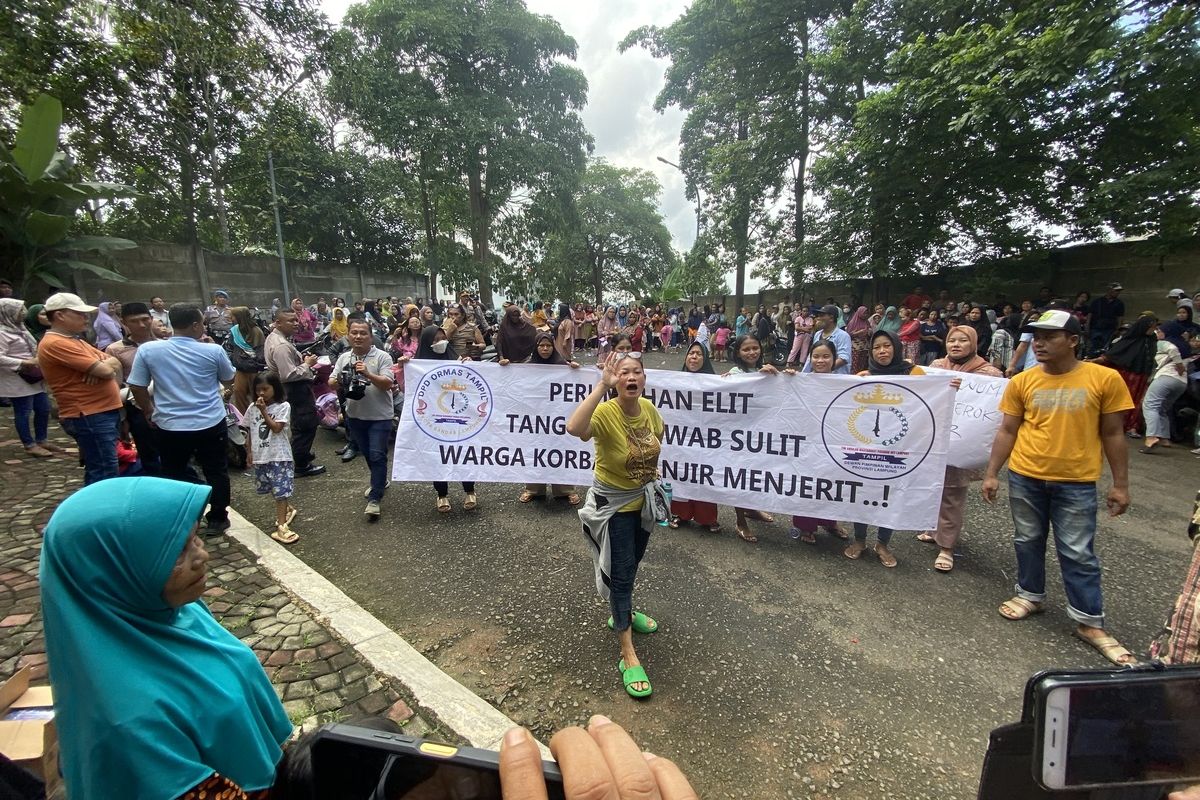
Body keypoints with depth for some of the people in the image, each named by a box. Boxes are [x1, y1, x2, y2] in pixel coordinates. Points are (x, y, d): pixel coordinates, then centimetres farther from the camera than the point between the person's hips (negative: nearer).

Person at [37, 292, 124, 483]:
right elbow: (104, 370, -21)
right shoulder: (56, 344, -15)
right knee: (105, 475, -9)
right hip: (89, 417, -10)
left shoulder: (74, 340, 18)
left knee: (97, 473, 18)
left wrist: (101, 366, -9)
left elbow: (115, 363, 14)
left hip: (103, 412, 10)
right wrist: (102, 365, 4)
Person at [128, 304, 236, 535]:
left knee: (173, 475, 18)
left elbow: (137, 387, 0)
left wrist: (149, 412, 17)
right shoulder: (213, 350, -10)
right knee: (216, 472, 13)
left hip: (170, 425, 2)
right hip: (211, 423, -1)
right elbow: (229, 379, 6)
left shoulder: (147, 350, -6)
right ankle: (217, 519, 21)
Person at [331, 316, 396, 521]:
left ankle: (374, 499, -2)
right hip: (355, 415, 6)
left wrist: (368, 374, -31)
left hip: (379, 416, -5)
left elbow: (388, 384, -18)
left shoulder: (382, 357, -10)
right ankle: (380, 481, 41)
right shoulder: (344, 358, 5)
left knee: (377, 455, -7)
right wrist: (338, 381, -17)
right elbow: (331, 383, 5)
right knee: (366, 453, 19)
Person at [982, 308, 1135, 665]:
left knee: (1078, 554, 6)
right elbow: (1007, 431, 3)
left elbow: (1112, 435, 0)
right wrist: (991, 473, 1)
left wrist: (1120, 484, 2)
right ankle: (1031, 595, 34)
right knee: (1028, 541, 15)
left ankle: (1090, 622, 22)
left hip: (1076, 483, -2)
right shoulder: (1021, 382, -3)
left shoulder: (1105, 379, -6)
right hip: (1025, 478, 2)